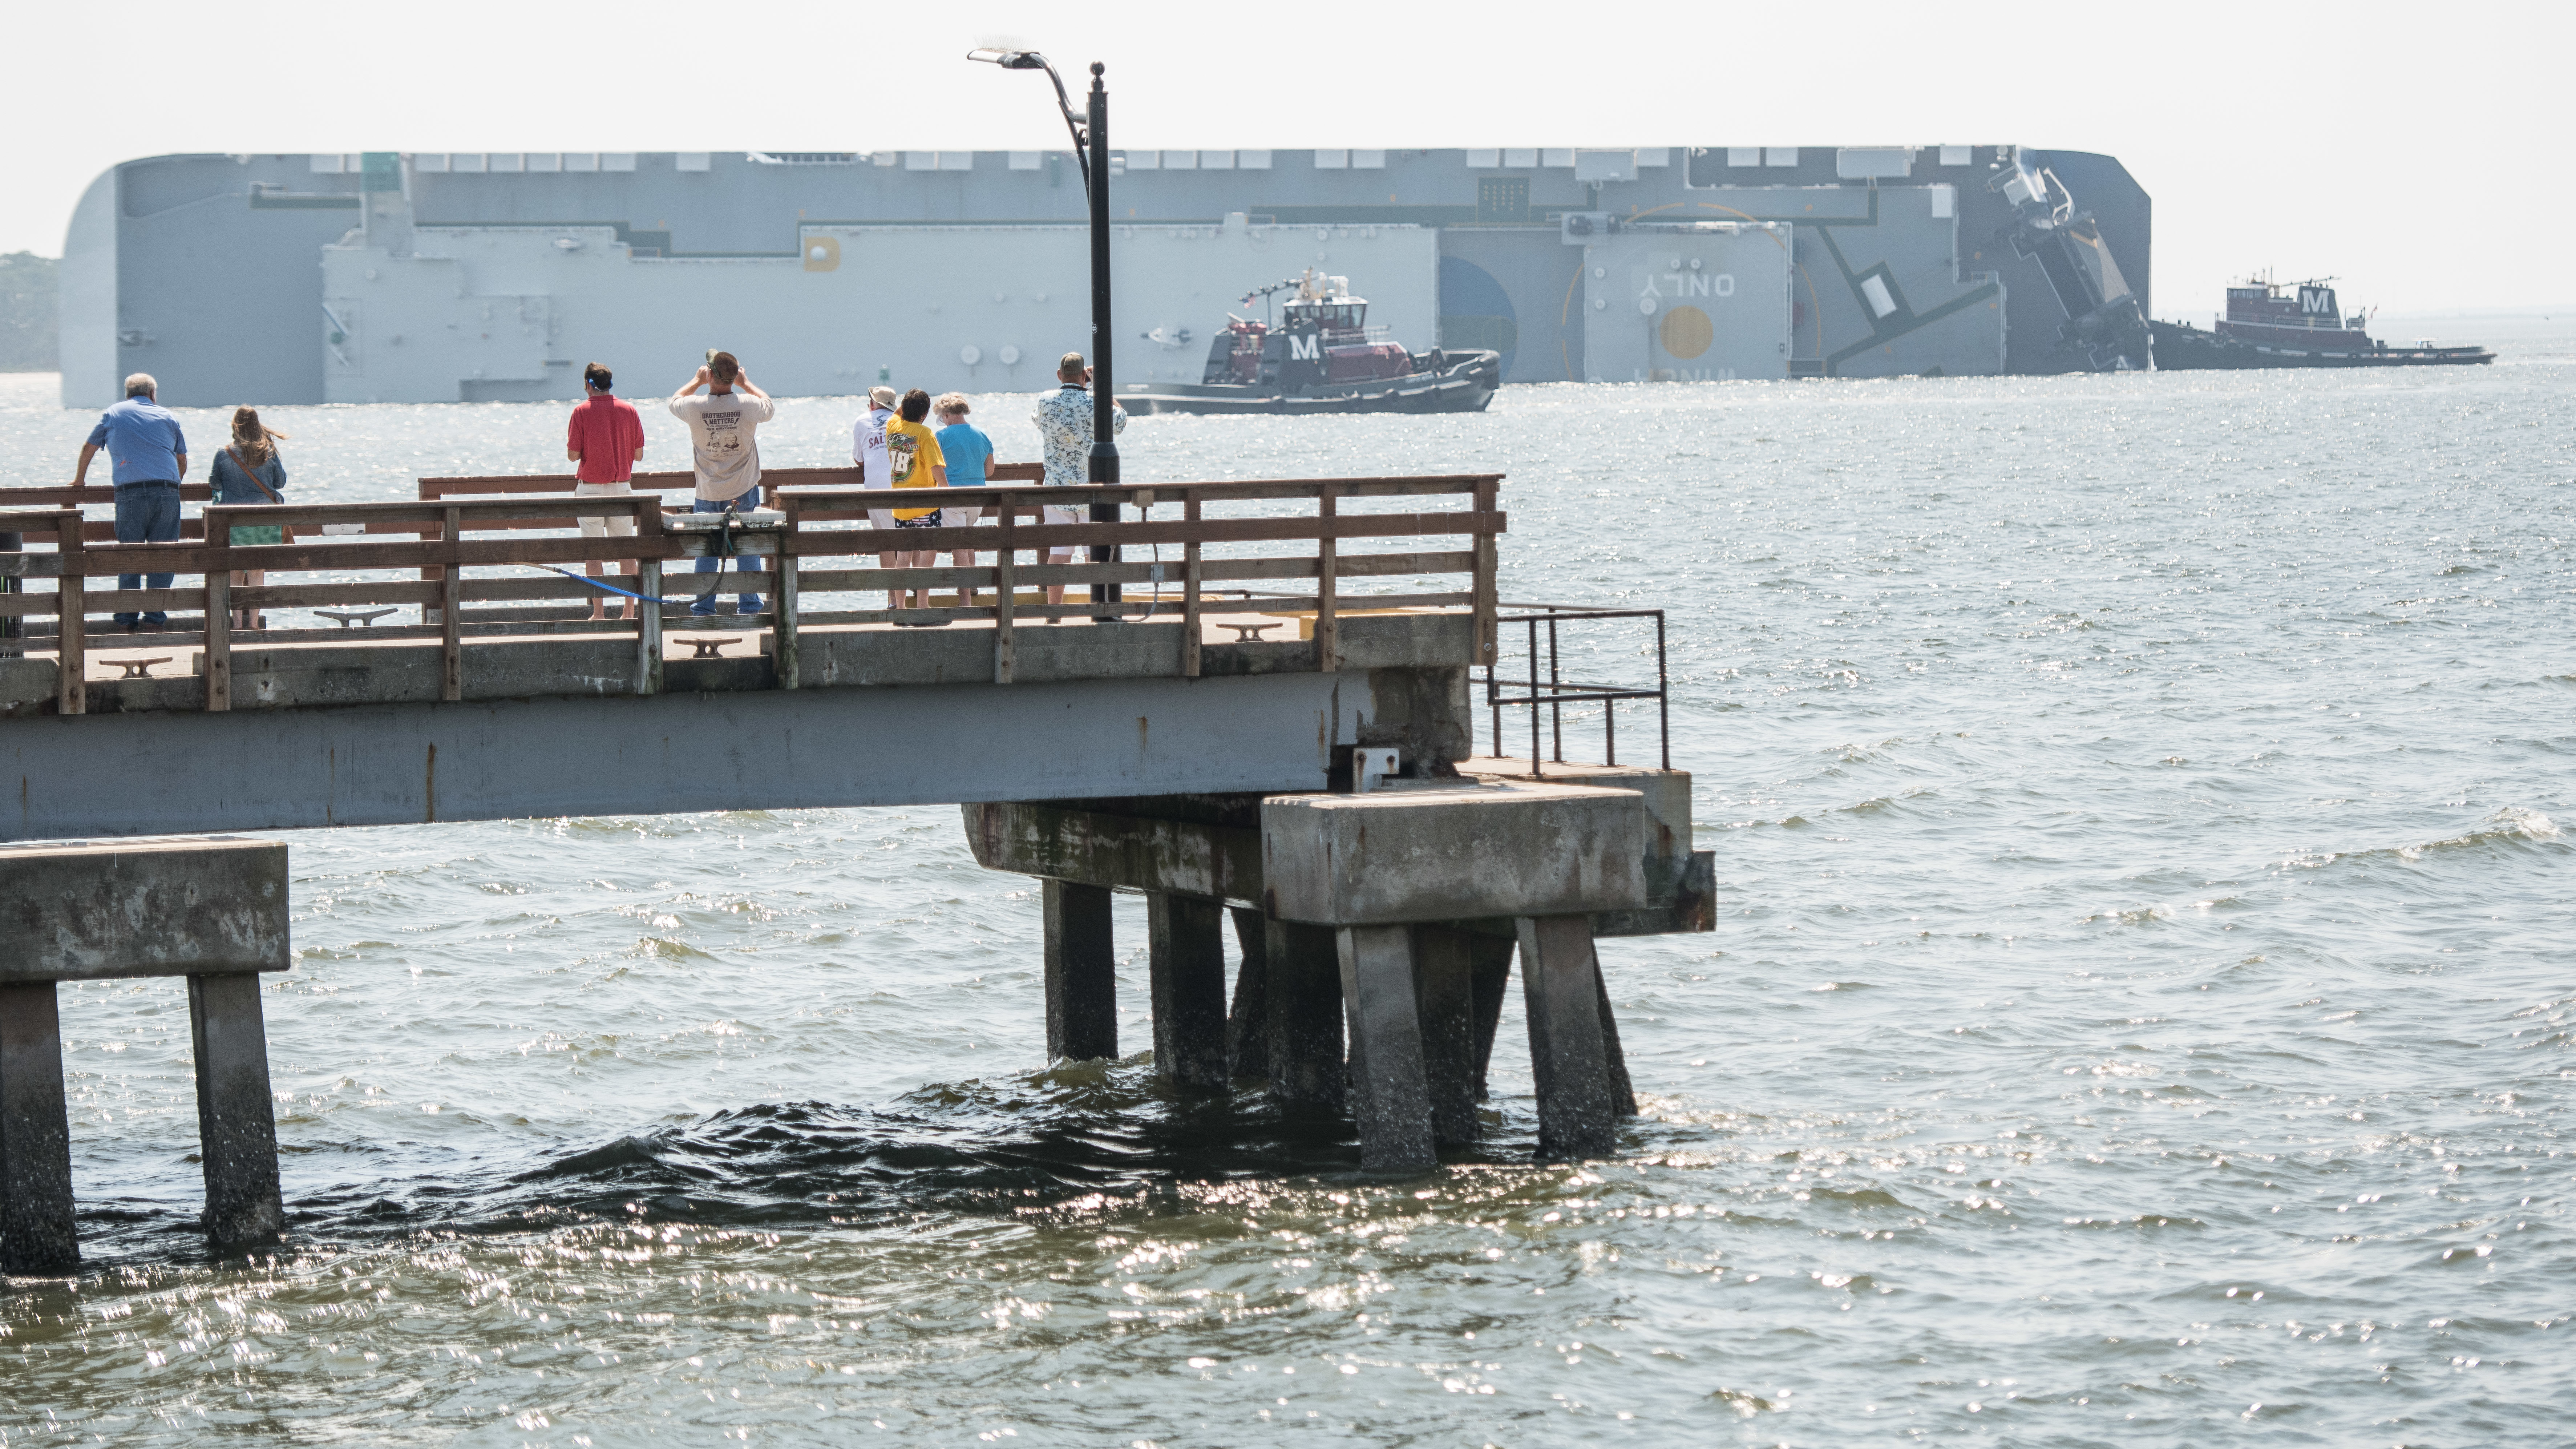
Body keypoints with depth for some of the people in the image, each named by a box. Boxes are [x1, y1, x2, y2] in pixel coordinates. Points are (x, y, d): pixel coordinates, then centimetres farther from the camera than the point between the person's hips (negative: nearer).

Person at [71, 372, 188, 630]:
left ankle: (128, 619, 0)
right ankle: (156, 616, 0)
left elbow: (89, 448, 23)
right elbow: (182, 460, 23)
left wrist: (79, 479, 40)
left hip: (130, 491, -1)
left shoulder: (113, 414, 16)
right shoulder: (167, 416, 18)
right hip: (167, 489, 1)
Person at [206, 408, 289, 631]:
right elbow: (281, 482, 6)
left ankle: (237, 622, 4)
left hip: (234, 518, -1)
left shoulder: (224, 455, -5)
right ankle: (253, 622, 1)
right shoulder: (269, 453, -4)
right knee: (257, 571, 5)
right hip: (265, 518, 1)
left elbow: (214, 483, 8)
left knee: (235, 574, 9)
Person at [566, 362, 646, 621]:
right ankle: (629, 611, 8)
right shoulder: (629, 410, 2)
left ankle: (598, 612, -1)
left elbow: (573, 455, -8)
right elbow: (639, 455, 4)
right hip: (622, 487, 3)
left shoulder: (583, 411, -7)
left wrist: (569, 442, 15)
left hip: (591, 488, -3)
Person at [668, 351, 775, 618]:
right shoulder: (748, 405, -14)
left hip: (708, 495, 0)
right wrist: (745, 383, 19)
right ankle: (749, 607, 10)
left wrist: (698, 381, 22)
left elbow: (675, 401, 11)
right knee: (747, 551, 9)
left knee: (706, 554, 10)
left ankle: (703, 610, 12)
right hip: (744, 492, 0)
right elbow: (770, 408, 11)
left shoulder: (695, 407, -14)